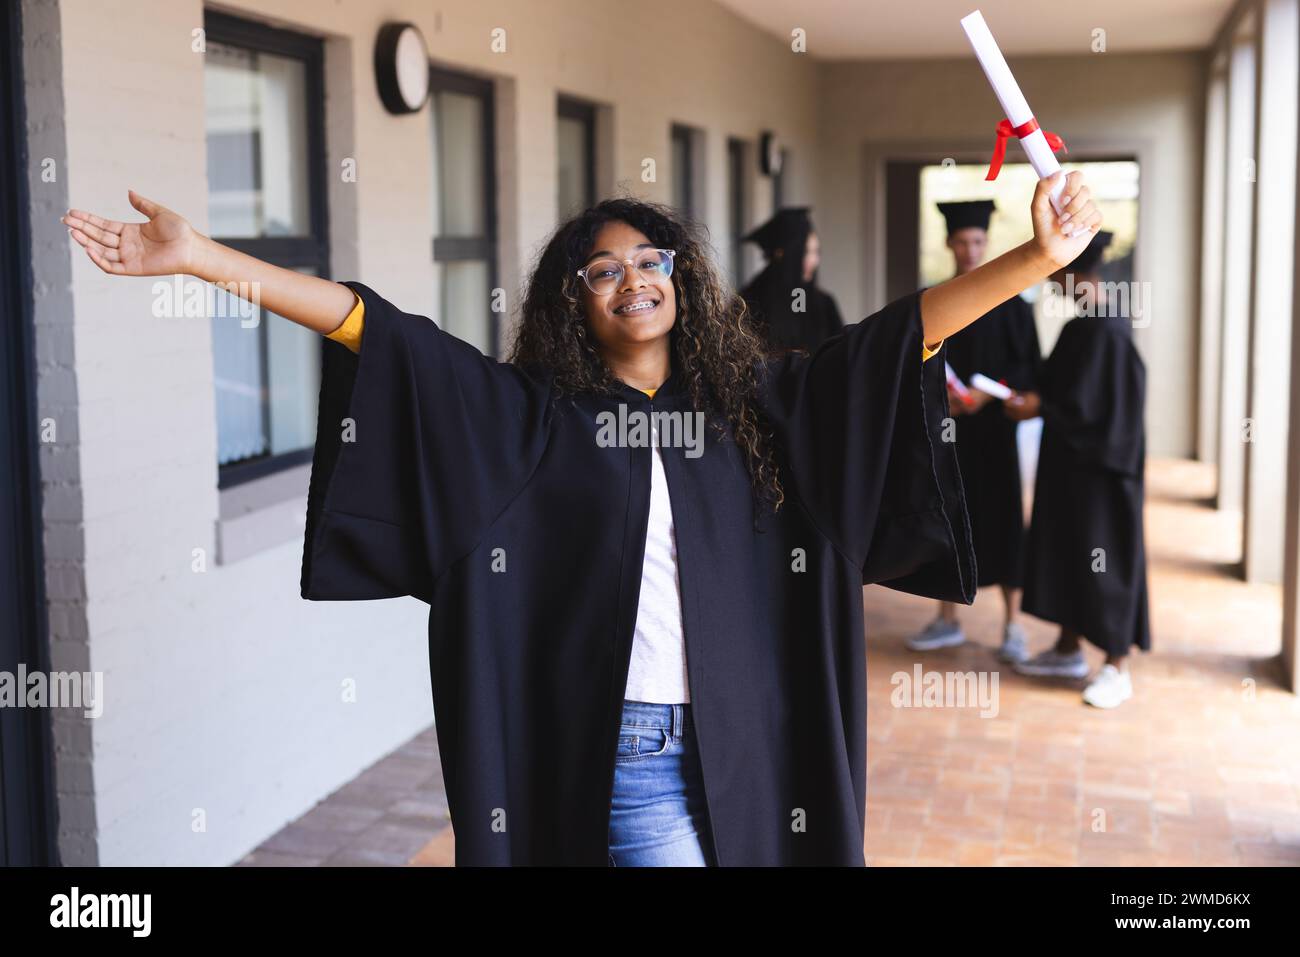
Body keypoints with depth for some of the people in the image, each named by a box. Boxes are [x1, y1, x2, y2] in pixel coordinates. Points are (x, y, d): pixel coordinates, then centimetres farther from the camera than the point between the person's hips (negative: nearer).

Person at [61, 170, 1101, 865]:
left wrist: (1039, 257, -7)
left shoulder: (756, 404, 6)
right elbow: (372, 326, -7)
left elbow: (905, 330, 2)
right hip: (617, 738, -3)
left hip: (744, 736, 3)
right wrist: (200, 257, -12)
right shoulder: (534, 414, -1)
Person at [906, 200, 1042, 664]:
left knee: (1000, 517, -2)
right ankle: (947, 620, 18)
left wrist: (986, 394, -17)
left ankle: (1012, 626, 5)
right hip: (944, 426, 3)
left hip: (992, 426, -3)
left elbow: (1027, 364, -4)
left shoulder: (1007, 299, -2)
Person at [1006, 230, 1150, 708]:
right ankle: (1069, 649, 29)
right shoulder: (1084, 323, 6)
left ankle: (1117, 667, 11)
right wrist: (1035, 395, 6)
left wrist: (1039, 407, -14)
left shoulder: (1105, 331, -22)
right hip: (1071, 458, 10)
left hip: (1098, 462, -10)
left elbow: (1088, 404, -23)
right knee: (1065, 546, 16)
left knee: (1104, 555, 0)